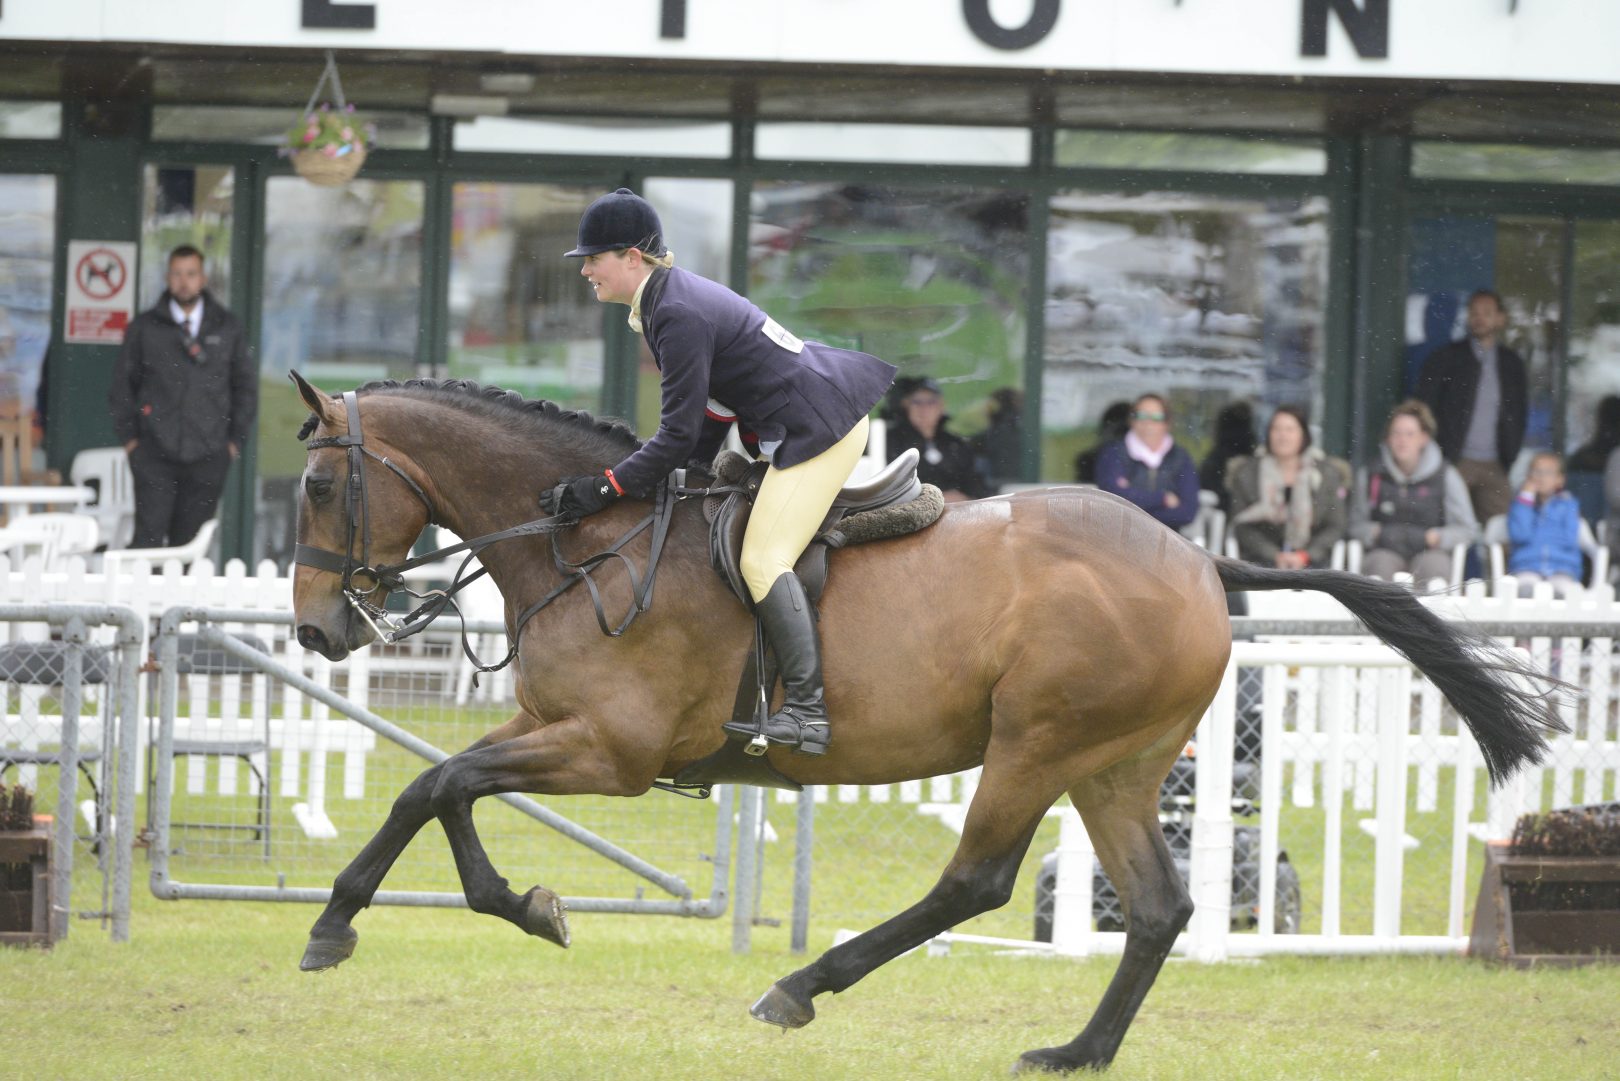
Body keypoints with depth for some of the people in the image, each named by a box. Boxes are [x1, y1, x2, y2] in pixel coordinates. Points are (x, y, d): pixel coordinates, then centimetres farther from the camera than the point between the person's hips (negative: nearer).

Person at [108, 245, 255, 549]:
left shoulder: (228, 328, 10)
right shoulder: (144, 328, 7)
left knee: (190, 543, 1)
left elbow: (246, 384, 14)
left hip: (207, 455, 1)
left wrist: (235, 440, 6)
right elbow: (122, 384, 11)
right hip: (155, 453, -1)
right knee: (148, 538, -10)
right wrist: (129, 438, 2)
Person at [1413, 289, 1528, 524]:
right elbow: (1423, 409, 3)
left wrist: (1510, 458, 6)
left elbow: (1519, 414, 17)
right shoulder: (1445, 358, 4)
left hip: (1494, 468, 3)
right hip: (1454, 462, -3)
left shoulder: (1512, 364, 13)